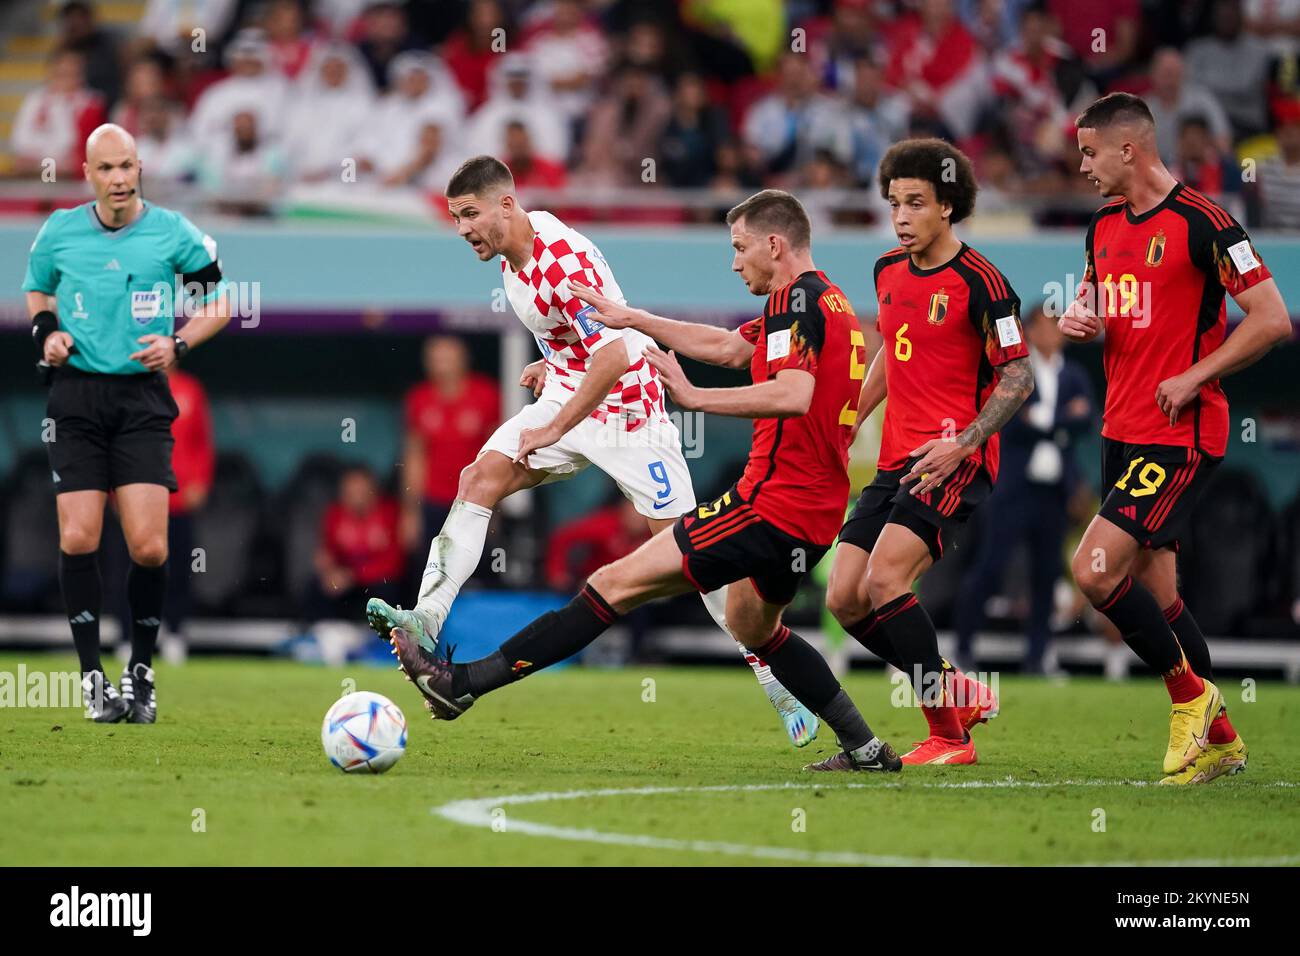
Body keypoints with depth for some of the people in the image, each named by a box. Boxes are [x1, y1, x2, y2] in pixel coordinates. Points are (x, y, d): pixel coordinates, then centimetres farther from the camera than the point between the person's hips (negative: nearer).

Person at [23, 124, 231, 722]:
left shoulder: (172, 233, -1)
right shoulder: (60, 231, 3)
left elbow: (221, 298, 9)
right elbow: (37, 289, 22)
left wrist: (178, 343, -6)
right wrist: (46, 331, 2)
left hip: (142, 398, -1)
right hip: (77, 397, 1)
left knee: (148, 547, -9)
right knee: (78, 540, -8)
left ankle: (141, 671, 11)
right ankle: (92, 675, 4)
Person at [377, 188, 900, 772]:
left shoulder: (797, 297, -13)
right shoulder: (825, 299, 18)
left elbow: (793, 395, -28)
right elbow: (726, 348, 28)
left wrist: (695, 398, -24)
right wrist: (631, 319, 30)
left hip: (770, 505, -10)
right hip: (814, 514, 10)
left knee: (616, 584, -10)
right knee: (752, 625, 32)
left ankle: (465, 681, -11)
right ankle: (866, 749, 28)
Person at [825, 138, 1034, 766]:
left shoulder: (978, 281, -11)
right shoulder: (889, 271, 12)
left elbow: (1018, 377, -10)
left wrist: (962, 443, -20)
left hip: (955, 461, -8)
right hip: (897, 460, 8)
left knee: (883, 579, -23)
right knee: (844, 599, -1)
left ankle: (949, 736, -13)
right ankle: (961, 694, 15)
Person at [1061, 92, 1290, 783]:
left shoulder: (1200, 222, -14)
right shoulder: (1105, 224, 11)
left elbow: (1272, 319, -15)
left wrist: (1193, 376, -16)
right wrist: (1078, 322, 4)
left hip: (1180, 436, -8)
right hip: (1122, 432, 8)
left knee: (1094, 570, -18)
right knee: (1154, 593, 8)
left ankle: (1190, 692, 0)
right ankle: (1219, 740, 19)